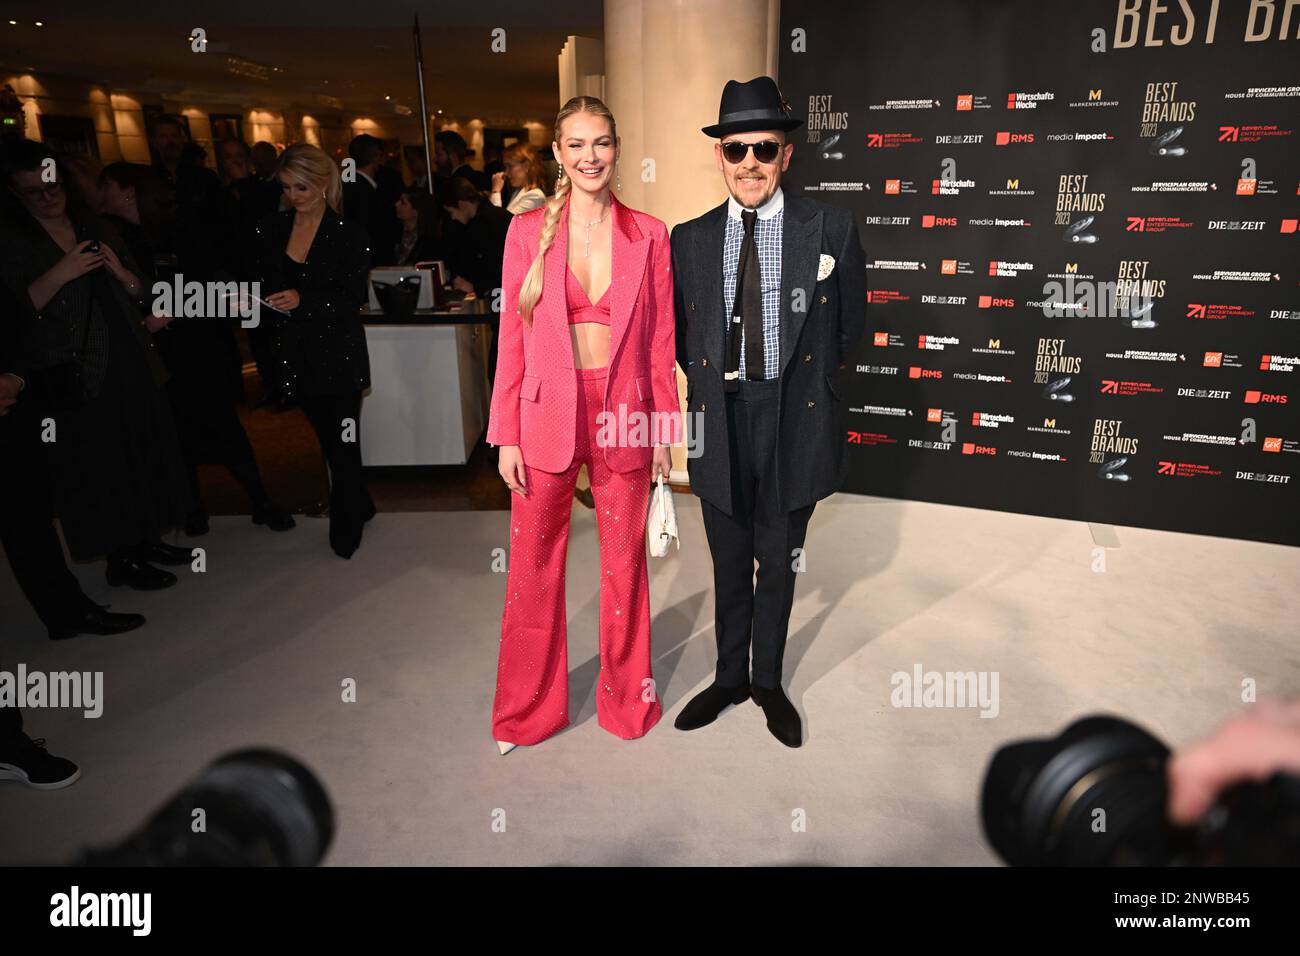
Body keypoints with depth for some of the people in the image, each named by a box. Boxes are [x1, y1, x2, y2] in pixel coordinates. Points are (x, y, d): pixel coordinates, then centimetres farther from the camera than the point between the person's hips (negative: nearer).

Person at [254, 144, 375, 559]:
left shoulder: (348, 234, -8)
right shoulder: (271, 228, 5)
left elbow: (354, 297, -10)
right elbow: (267, 283, 12)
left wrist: (303, 300, -22)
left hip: (339, 352, -5)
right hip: (297, 353, 5)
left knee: (343, 441, -1)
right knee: (330, 438, 16)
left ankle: (345, 528, 13)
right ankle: (359, 506, 34)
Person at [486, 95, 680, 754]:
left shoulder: (648, 236, 2)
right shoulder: (528, 232, 1)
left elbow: (661, 342, 3)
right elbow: (512, 340, 1)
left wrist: (664, 434, 2)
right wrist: (506, 435, -3)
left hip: (623, 416, 0)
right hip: (546, 417, 0)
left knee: (624, 563, 11)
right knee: (533, 566, 9)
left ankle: (627, 697, 34)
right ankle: (527, 708, 31)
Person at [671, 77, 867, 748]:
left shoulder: (831, 231, -2)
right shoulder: (689, 240, 3)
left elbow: (849, 324, 8)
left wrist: (807, 380, 8)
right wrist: (713, 380, 5)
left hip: (793, 419, -1)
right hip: (719, 418, 1)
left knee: (779, 561, 13)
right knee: (728, 563, 14)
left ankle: (768, 682, 34)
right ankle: (729, 676, 35)